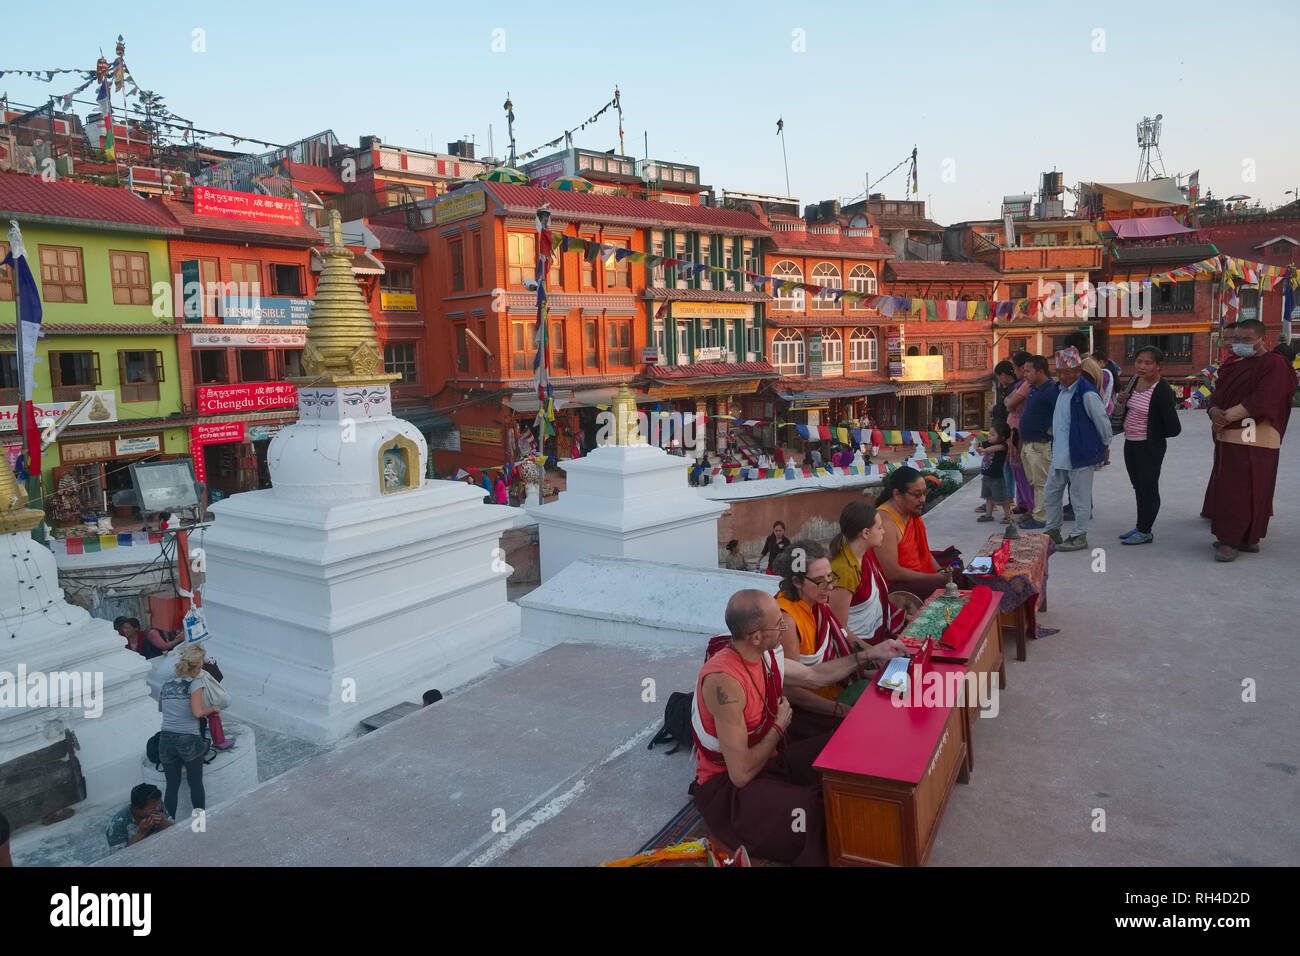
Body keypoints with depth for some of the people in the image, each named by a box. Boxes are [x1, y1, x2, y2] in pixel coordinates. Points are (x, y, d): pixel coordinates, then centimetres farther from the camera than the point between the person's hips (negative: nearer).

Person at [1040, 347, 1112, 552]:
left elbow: (1103, 421, -11)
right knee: (1051, 491, 16)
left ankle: (1079, 536, 14)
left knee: (1079, 497, 2)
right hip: (1060, 455, 9)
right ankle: (1052, 531, 29)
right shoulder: (1063, 390, 11)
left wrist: (1104, 446, 0)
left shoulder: (1087, 394, -18)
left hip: (1080, 454, -9)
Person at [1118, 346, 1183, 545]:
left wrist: (1153, 435, -4)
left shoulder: (1162, 390, -20)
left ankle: (1145, 532, 10)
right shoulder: (1136, 382, 3)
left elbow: (1174, 429, -19)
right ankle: (1140, 526, 27)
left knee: (1148, 487, 1)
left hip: (1149, 447, -8)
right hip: (1130, 444, 8)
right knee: (1138, 486, 16)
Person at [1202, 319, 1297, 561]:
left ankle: (1231, 541, -2)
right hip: (1228, 437, 8)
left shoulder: (1274, 364, -7)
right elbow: (1218, 393, 10)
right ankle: (1248, 539, 21)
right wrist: (1215, 411, -12)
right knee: (1226, 487, 10)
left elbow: (1261, 402, -18)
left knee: (1239, 490, -7)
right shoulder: (1231, 364, 15)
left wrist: (1226, 417, -17)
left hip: (1254, 441, -8)